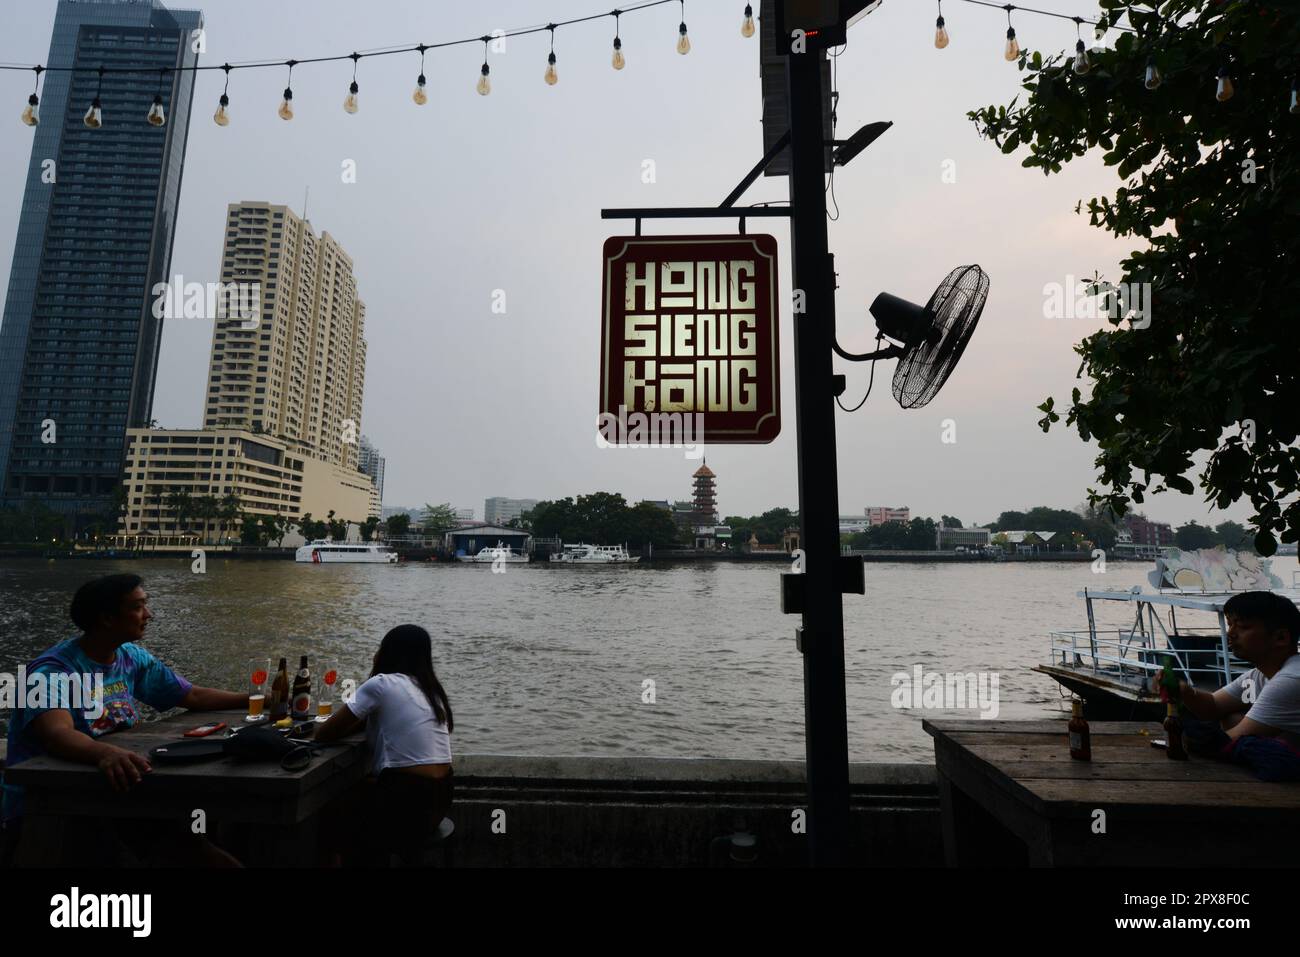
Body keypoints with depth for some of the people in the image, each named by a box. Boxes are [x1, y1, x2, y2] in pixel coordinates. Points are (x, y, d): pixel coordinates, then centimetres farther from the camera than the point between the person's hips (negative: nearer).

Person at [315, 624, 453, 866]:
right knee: (354, 793, 28)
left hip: (408, 802, -7)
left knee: (334, 814, 21)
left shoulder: (381, 684, -11)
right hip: (438, 797, 7)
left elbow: (324, 734, -3)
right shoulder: (431, 689, 11)